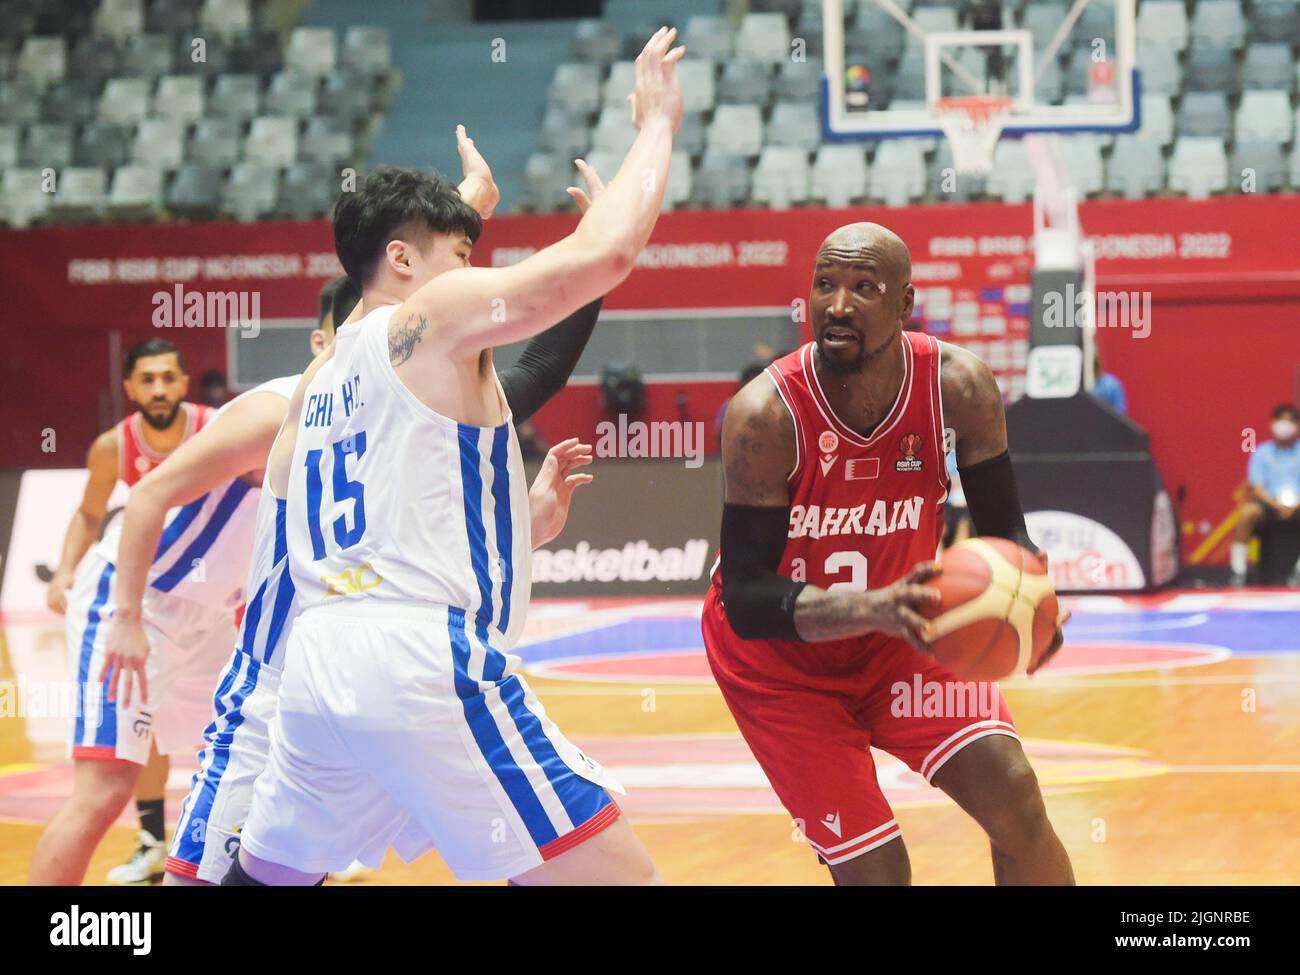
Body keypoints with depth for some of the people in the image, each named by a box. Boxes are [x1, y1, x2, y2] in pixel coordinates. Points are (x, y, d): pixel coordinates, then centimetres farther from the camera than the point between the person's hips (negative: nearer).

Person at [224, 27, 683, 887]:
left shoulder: (321, 380, 24)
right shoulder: (436, 315, 1)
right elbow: (607, 252, -9)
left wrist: (522, 525, 28)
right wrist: (657, 122, 4)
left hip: (319, 659, 8)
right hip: (425, 661, -8)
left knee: (264, 875, 24)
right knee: (619, 875, -7)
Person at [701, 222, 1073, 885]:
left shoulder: (958, 387, -20)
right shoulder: (766, 414, -29)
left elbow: (1003, 530, -7)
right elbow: (744, 602, -29)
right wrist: (873, 608, -46)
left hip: (901, 633, 3)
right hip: (779, 658, -3)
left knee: (1014, 799, -10)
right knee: (875, 872, -12)